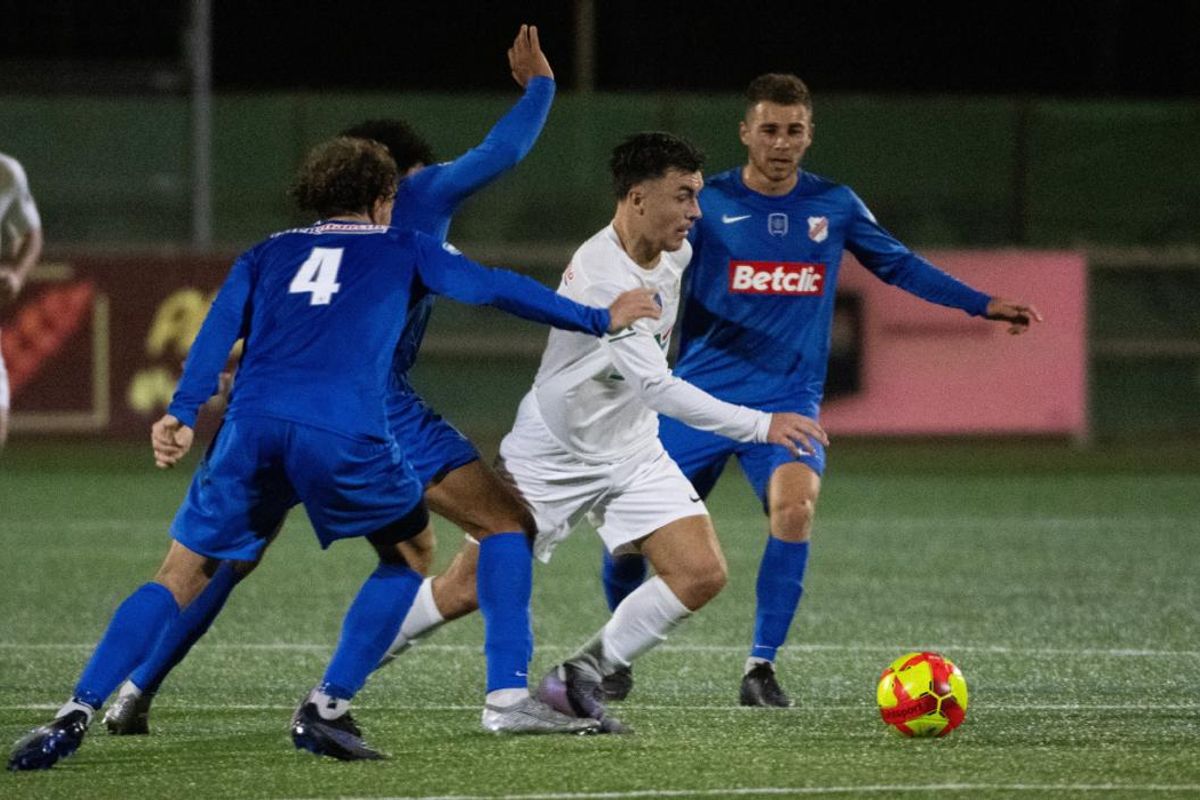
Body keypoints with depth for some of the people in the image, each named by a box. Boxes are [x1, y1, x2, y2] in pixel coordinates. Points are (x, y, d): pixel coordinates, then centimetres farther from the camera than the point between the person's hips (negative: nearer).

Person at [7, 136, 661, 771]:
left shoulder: (268, 254, 27)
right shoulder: (400, 249, 22)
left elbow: (223, 323, 11)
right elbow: (495, 288, 22)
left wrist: (183, 411, -1)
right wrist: (598, 320, 30)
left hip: (251, 426, 3)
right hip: (342, 432, -3)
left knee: (181, 577, 9)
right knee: (410, 550, 22)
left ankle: (75, 716, -8)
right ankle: (326, 708, 13)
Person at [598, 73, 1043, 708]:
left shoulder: (834, 206, 5)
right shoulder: (707, 204, -3)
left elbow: (899, 264, 17)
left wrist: (983, 305, 13)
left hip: (788, 400, 0)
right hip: (701, 397, 0)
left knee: (794, 506, -28)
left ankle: (761, 666, -15)